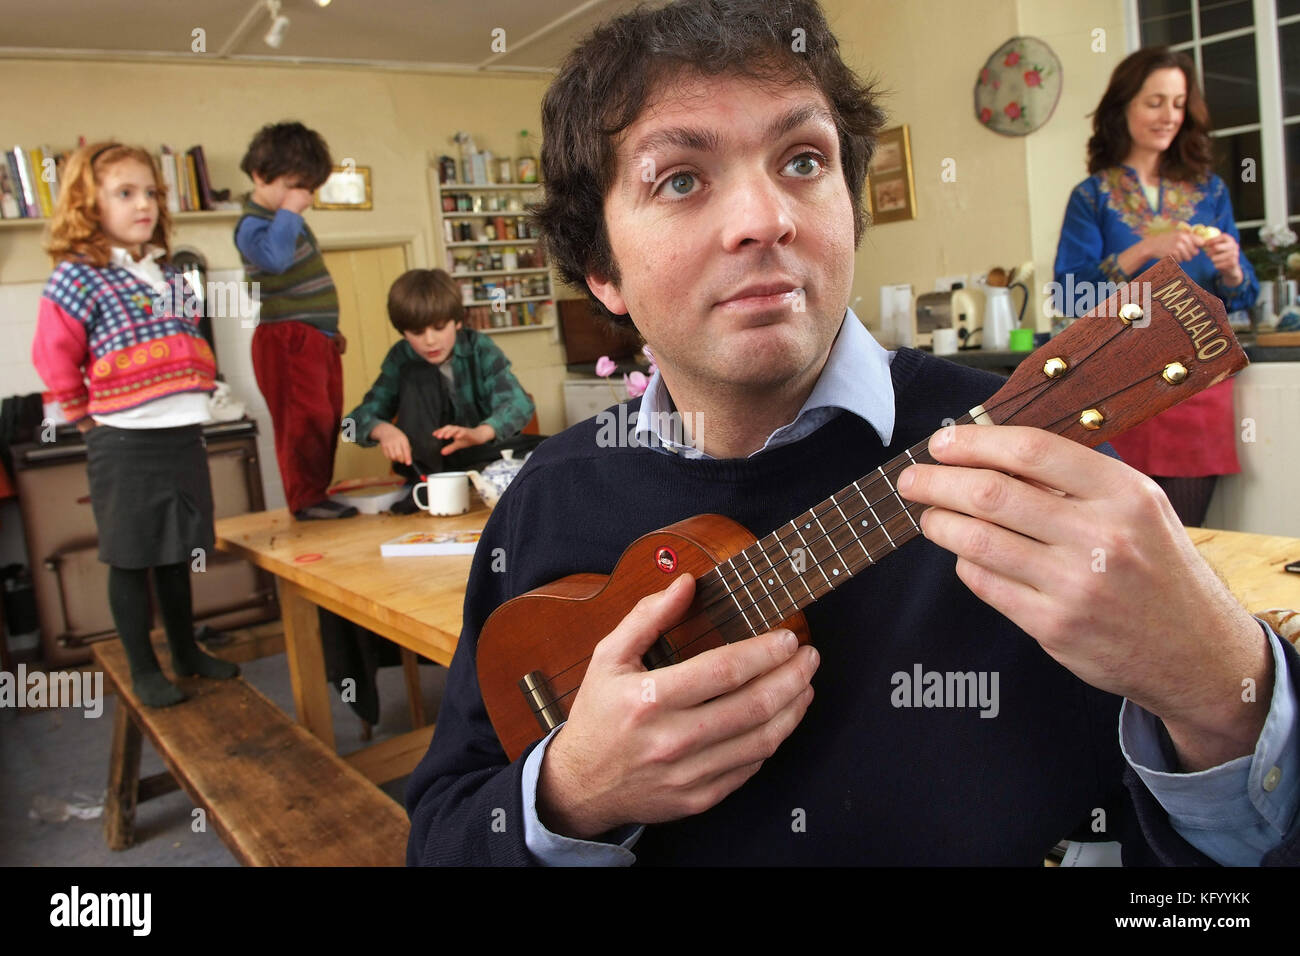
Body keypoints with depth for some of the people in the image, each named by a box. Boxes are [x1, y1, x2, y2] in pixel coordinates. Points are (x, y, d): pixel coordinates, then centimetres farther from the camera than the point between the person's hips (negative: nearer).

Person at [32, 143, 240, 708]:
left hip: (184, 436, 6)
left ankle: (187, 654, 30)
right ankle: (143, 670, 18)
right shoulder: (78, 276, -8)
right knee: (130, 560, 5)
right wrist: (87, 416, 0)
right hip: (127, 443, -6)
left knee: (177, 555, 16)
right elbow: (53, 355, -7)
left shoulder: (168, 273, 12)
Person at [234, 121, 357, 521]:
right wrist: (288, 212, -25)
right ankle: (307, 499, -1)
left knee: (327, 419, 12)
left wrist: (330, 326, 26)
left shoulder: (287, 220, 18)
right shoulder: (253, 224, -12)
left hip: (318, 338, 10)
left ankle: (318, 494, 21)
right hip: (288, 339, -10)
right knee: (306, 418, -10)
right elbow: (274, 257, -36)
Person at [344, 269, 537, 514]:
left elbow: (519, 403, -27)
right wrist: (383, 429, -35)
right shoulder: (401, 359, -7)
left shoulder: (479, 348, -13)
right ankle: (421, 481, -22)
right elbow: (359, 416, -10)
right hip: (430, 458, 2)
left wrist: (480, 433, -47)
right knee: (416, 379, -22)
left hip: (483, 451, -1)